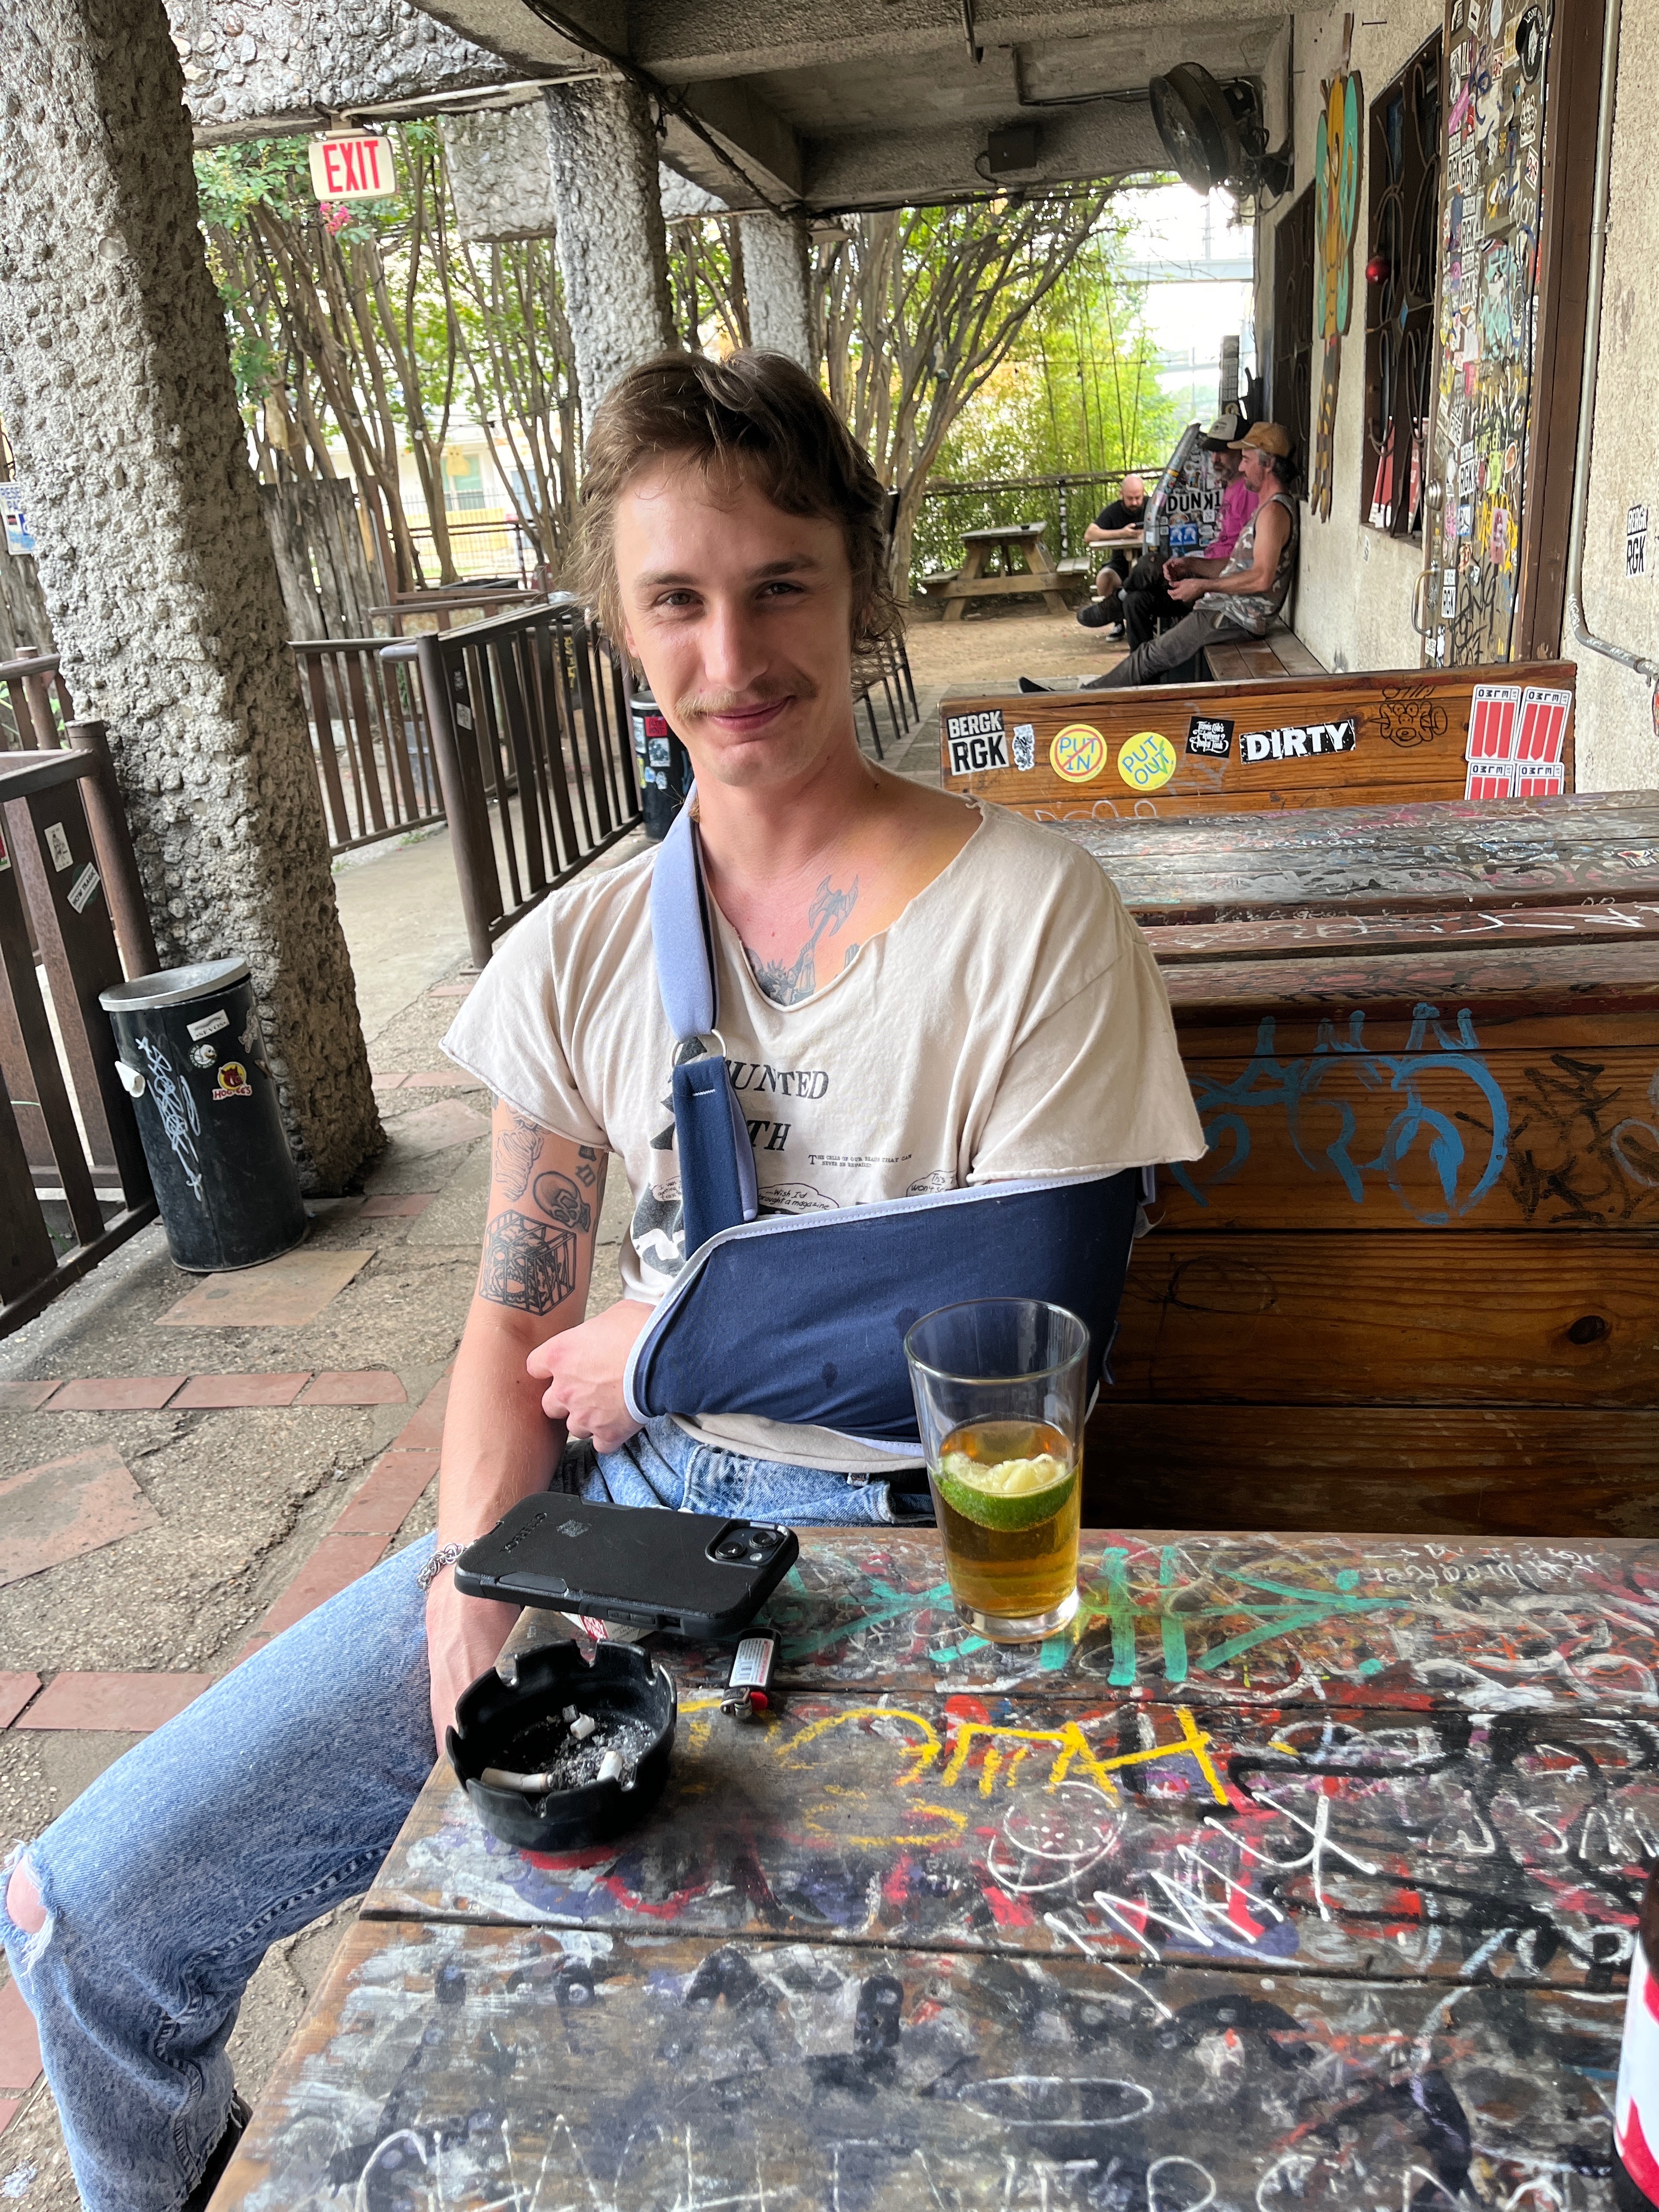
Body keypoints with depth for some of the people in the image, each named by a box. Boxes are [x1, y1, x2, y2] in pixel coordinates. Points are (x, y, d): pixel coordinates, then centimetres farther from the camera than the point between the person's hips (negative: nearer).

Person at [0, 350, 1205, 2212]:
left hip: (881, 1532, -3)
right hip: (614, 1494, 4)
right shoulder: (579, 953, 2)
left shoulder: (1028, 918, -10)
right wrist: (474, 1578, -11)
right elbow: (519, 1320, 5)